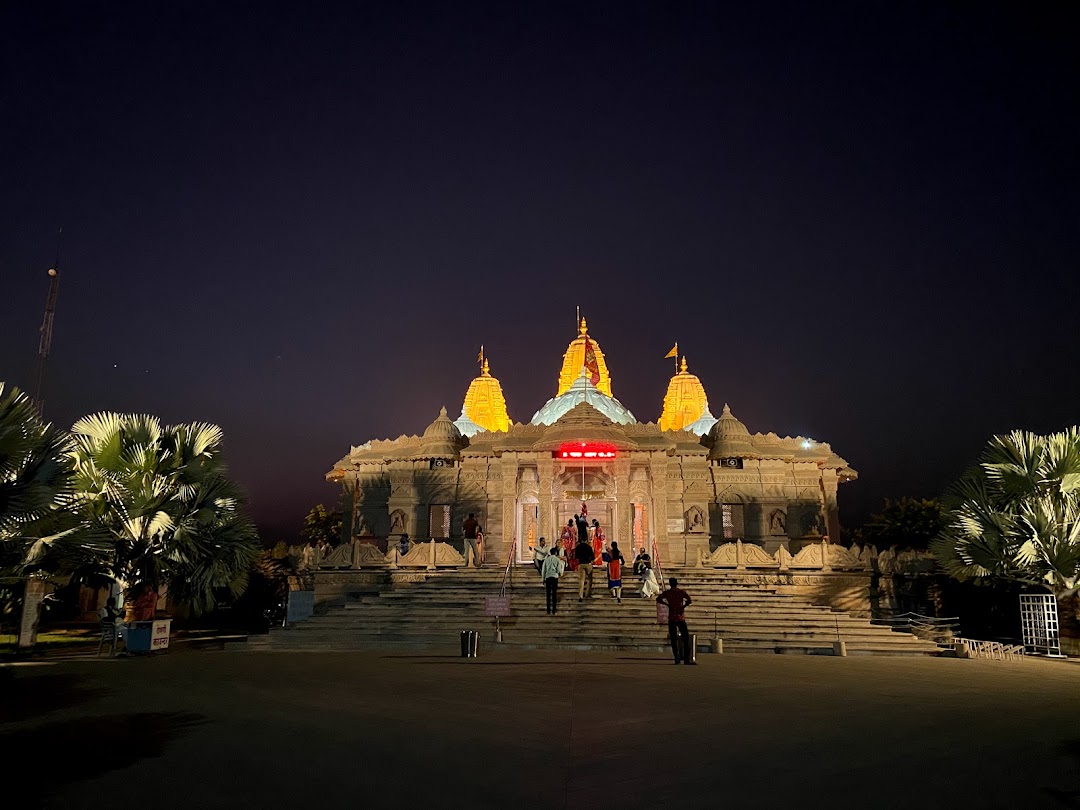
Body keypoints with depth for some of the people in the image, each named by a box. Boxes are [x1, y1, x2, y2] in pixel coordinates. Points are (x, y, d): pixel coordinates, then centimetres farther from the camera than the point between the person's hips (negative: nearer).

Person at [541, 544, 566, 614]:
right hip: (555, 577, -2)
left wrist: (543, 579, 17)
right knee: (554, 594, 3)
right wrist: (561, 574, 17)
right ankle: (553, 611, 1)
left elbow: (543, 570, 8)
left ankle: (548, 610, 9)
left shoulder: (546, 559, 7)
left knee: (548, 594, 8)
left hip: (547, 577, 2)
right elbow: (559, 570, -5)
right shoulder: (558, 559, 0)